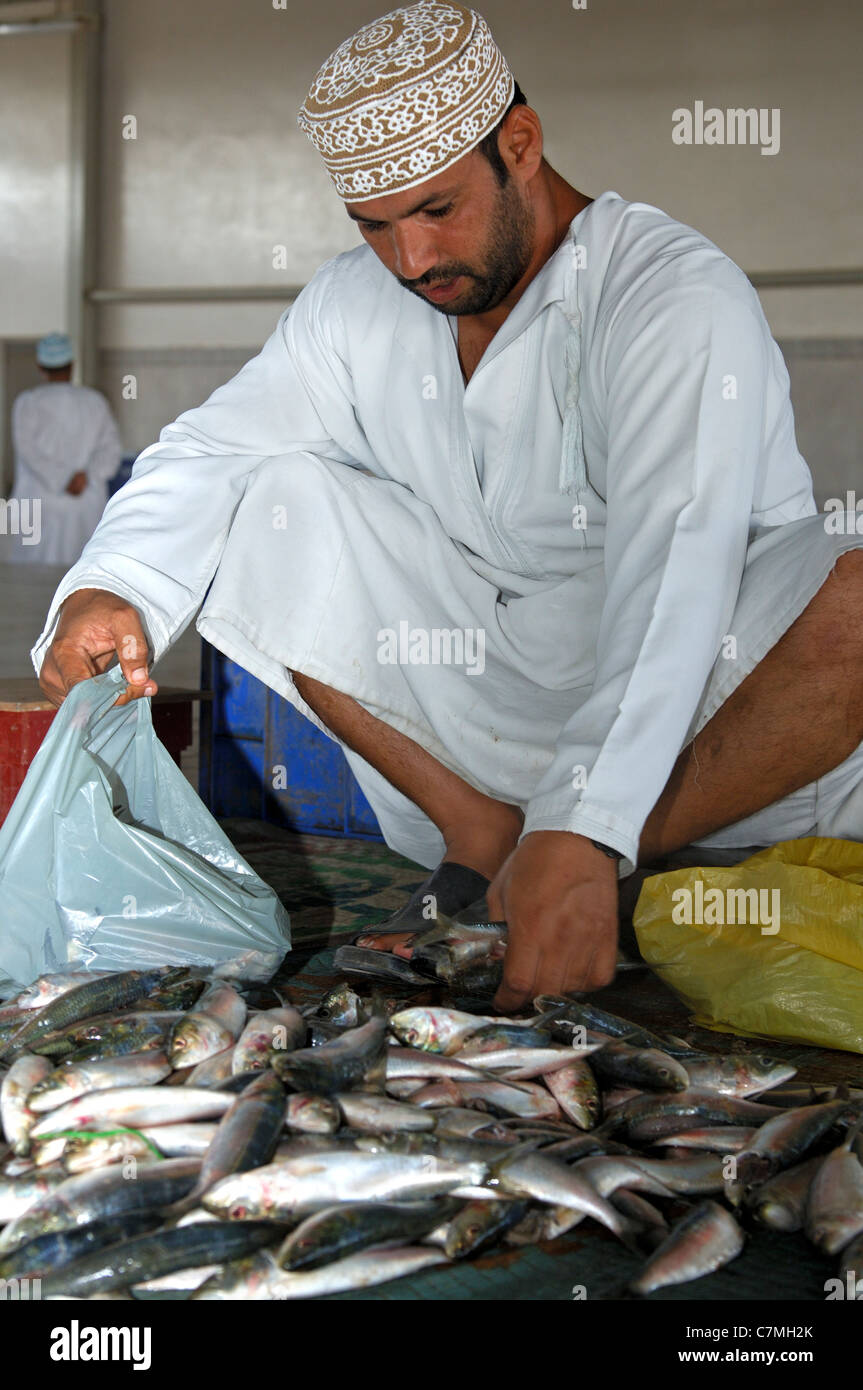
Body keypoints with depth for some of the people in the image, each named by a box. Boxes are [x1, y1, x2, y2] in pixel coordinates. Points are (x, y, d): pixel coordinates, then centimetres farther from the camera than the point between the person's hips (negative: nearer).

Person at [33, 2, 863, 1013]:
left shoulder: (681, 296, -17)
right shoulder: (356, 304, 4)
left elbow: (674, 578, -29)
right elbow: (207, 455, 0)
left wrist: (581, 834, -41)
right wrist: (104, 589, -23)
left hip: (698, 696, -5)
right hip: (489, 690, 5)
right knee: (269, 505, -11)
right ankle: (481, 831, -16)